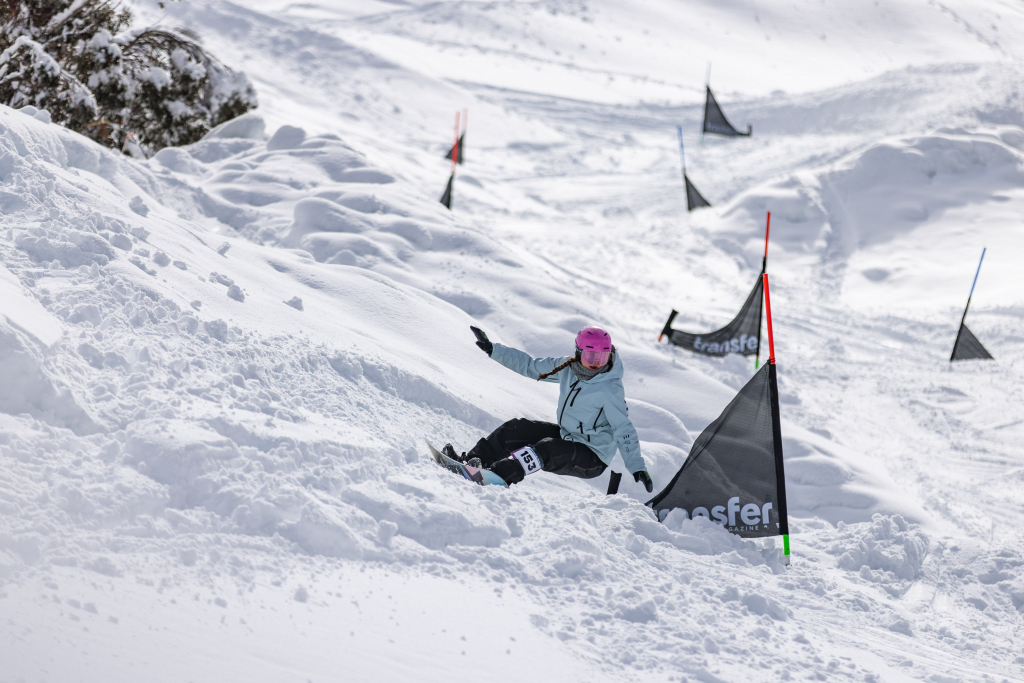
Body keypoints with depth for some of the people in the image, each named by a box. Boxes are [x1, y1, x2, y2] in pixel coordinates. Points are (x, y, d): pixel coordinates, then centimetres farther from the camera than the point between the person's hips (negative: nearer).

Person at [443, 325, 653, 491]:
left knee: (546, 449, -32)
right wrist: (492, 349, 10)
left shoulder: (610, 389, -21)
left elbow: (623, 430, -24)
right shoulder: (568, 368, -2)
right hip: (565, 434, 7)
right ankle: (471, 461, -1)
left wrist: (637, 467, -34)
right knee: (516, 429, -4)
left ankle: (497, 476, -44)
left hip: (592, 460, -7)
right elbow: (531, 366, 10)